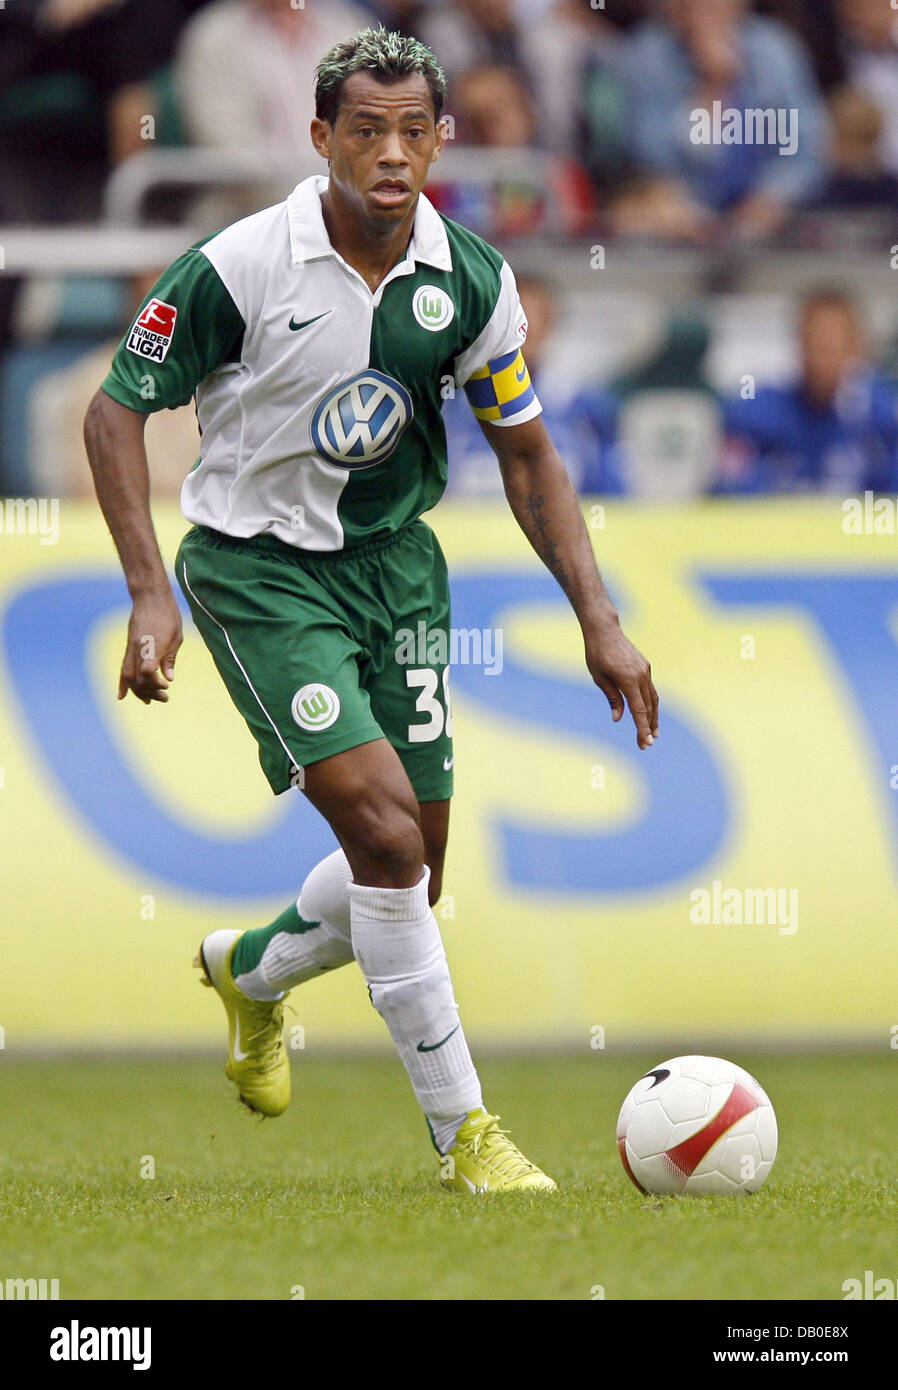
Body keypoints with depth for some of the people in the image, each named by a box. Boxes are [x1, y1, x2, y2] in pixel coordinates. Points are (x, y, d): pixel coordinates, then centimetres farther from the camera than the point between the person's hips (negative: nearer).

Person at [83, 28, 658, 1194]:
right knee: (387, 832, -19)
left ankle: (251, 972, 42)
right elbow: (117, 410, -9)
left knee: (410, 874, 8)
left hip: (394, 559, 5)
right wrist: (151, 594, -18)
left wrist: (598, 618, 0)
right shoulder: (239, 267, -18)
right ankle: (462, 1131, -10)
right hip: (258, 568, -5)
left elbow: (527, 454, 6)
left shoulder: (472, 281, -6)